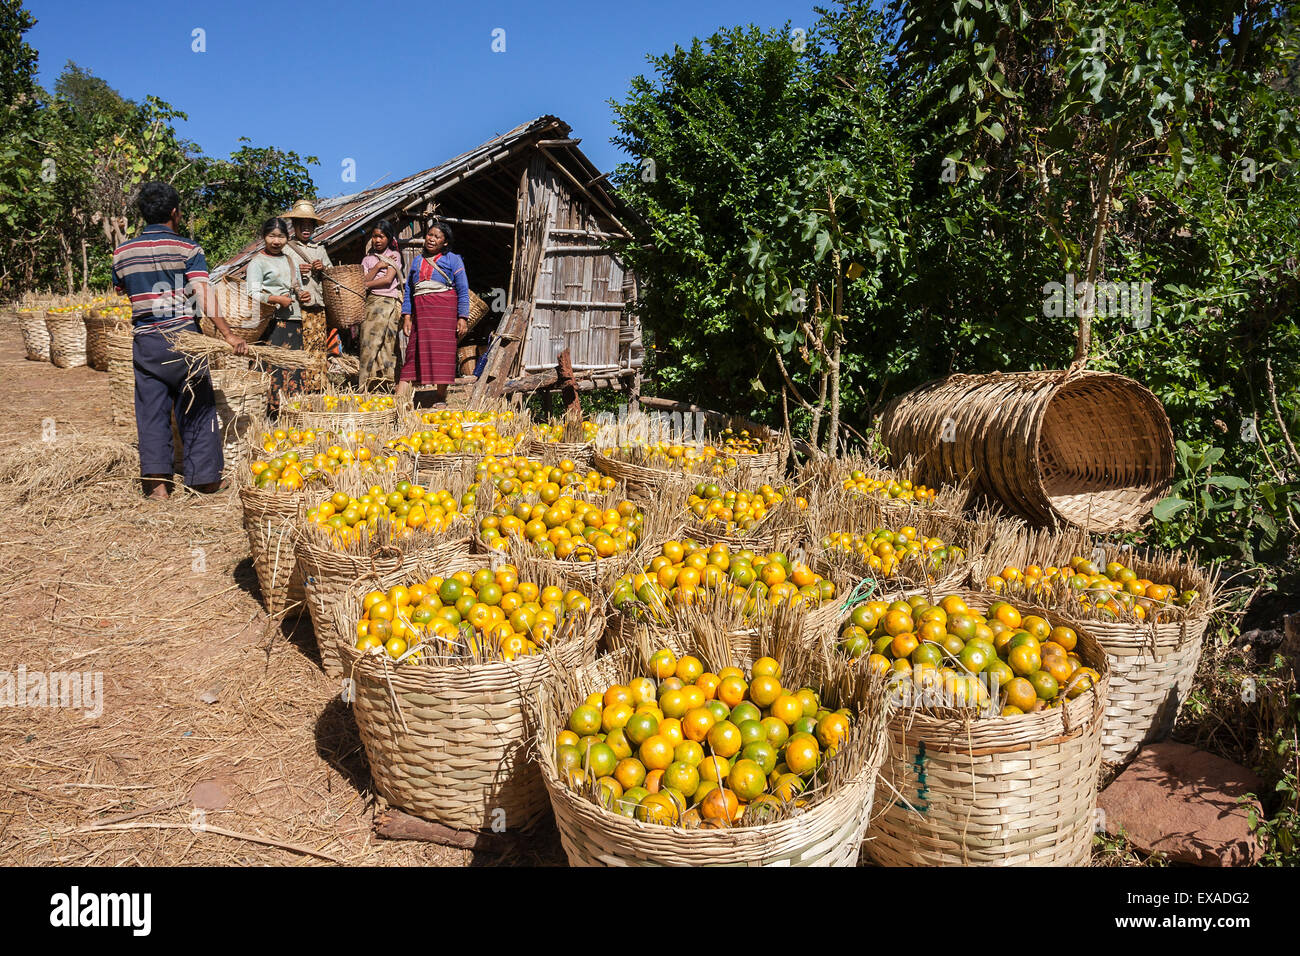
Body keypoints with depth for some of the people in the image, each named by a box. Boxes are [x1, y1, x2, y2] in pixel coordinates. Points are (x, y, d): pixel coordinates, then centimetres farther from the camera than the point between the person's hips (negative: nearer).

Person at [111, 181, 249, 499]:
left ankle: (157, 481, 4)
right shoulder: (187, 248, -6)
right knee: (196, 408, 6)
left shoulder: (122, 252, 6)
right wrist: (228, 334, -21)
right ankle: (204, 478, 11)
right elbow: (203, 293, -17)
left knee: (151, 410, 8)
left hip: (144, 340, 3)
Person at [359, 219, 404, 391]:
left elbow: (388, 279, -3)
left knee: (387, 344, -9)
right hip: (371, 303, 3)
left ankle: (387, 385, -9)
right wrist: (378, 266, -3)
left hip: (389, 302, -3)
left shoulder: (394, 255, 10)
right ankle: (367, 387, -11)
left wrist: (366, 285, 1)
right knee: (368, 343, -8)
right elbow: (364, 280, 5)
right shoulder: (367, 260, 19)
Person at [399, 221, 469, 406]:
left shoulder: (452, 260, 7)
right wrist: (406, 316, 8)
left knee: (442, 352, -6)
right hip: (421, 313, 3)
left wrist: (463, 318, -7)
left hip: (444, 311, -3)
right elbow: (409, 291, 18)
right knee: (413, 351, -3)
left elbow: (463, 291, 2)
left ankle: (442, 398, 2)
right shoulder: (417, 261, 19)